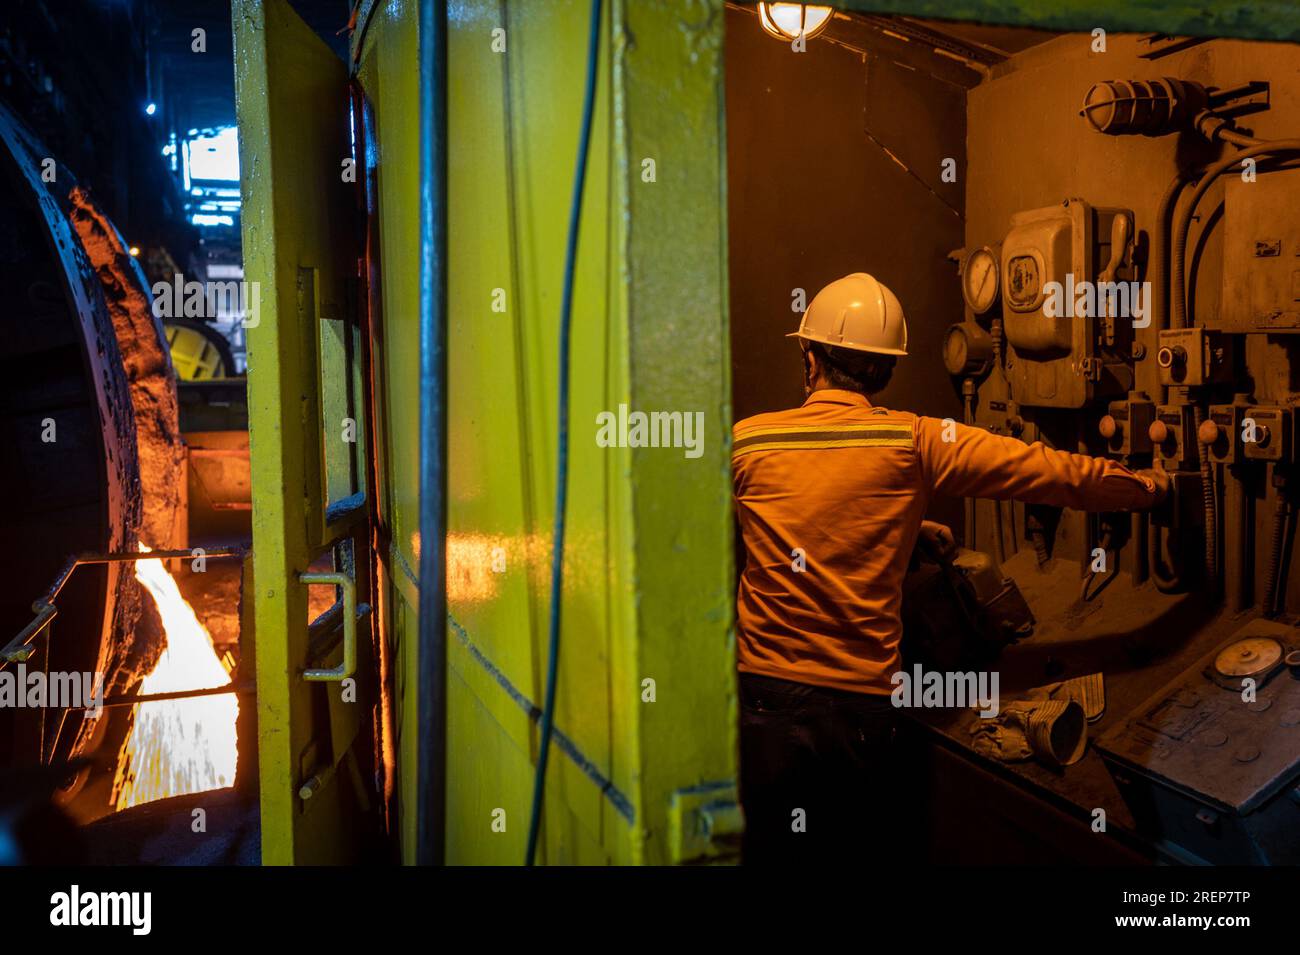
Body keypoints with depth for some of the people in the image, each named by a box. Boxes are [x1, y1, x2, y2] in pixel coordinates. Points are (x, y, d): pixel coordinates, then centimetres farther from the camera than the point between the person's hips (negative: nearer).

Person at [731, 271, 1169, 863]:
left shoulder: (744, 442, -2)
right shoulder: (917, 443, -6)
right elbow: (1059, 474, 2)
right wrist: (1152, 484, 20)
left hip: (764, 700, 1)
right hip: (862, 704, -1)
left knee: (764, 849, 17)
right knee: (857, 849, 19)